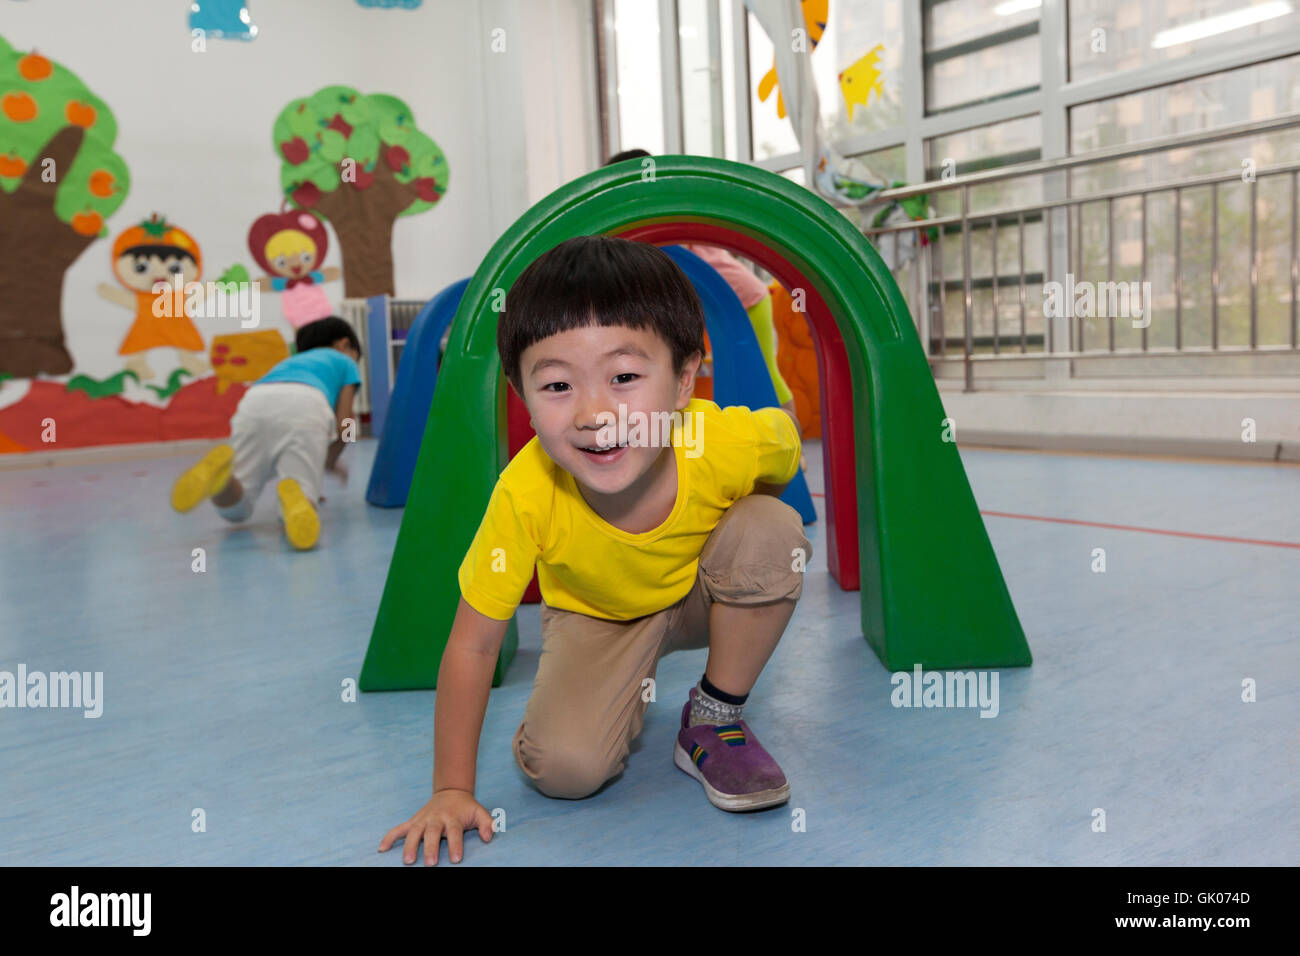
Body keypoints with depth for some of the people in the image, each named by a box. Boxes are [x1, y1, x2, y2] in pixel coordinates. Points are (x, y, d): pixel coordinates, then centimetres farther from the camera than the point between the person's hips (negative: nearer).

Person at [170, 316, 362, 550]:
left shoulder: (289, 362, 48)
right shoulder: (344, 361, 34)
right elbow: (344, 427, 20)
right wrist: (331, 460, 39)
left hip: (254, 403, 4)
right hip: (307, 405, -4)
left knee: (233, 509, 6)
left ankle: (217, 469, -26)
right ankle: (294, 495, -38)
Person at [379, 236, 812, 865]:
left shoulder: (730, 443, -35)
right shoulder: (526, 494, -35)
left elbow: (786, 433, -6)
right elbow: (472, 644, -23)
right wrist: (451, 791, -20)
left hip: (700, 595, 2)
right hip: (596, 614, -1)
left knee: (773, 529, -29)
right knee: (563, 766, -24)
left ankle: (713, 722, -8)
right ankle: (629, 690, 13)